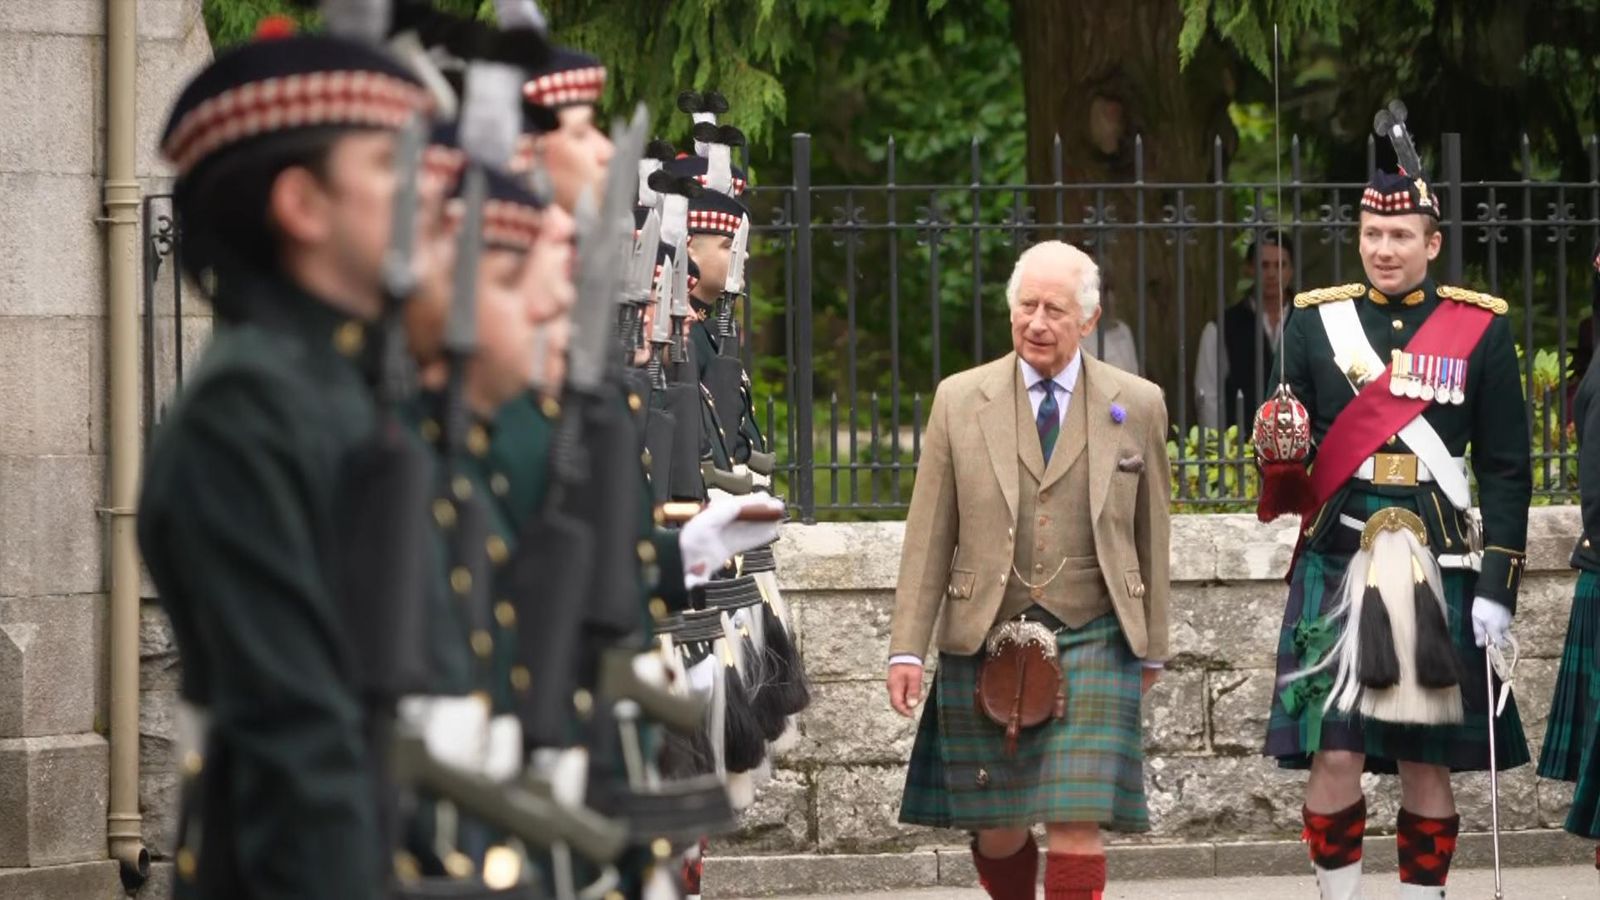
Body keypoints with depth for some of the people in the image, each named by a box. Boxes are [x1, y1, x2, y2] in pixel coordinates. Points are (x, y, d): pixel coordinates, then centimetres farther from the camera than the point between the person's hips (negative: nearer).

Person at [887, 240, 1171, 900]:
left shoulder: (1137, 405, 5)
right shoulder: (960, 400, 4)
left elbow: (1150, 532, 12)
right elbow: (928, 535, 4)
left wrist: (1151, 645, 14)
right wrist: (907, 648, -2)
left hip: (1092, 646, -1)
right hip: (983, 646, 1)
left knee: (1077, 823, -10)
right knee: (995, 828, 6)